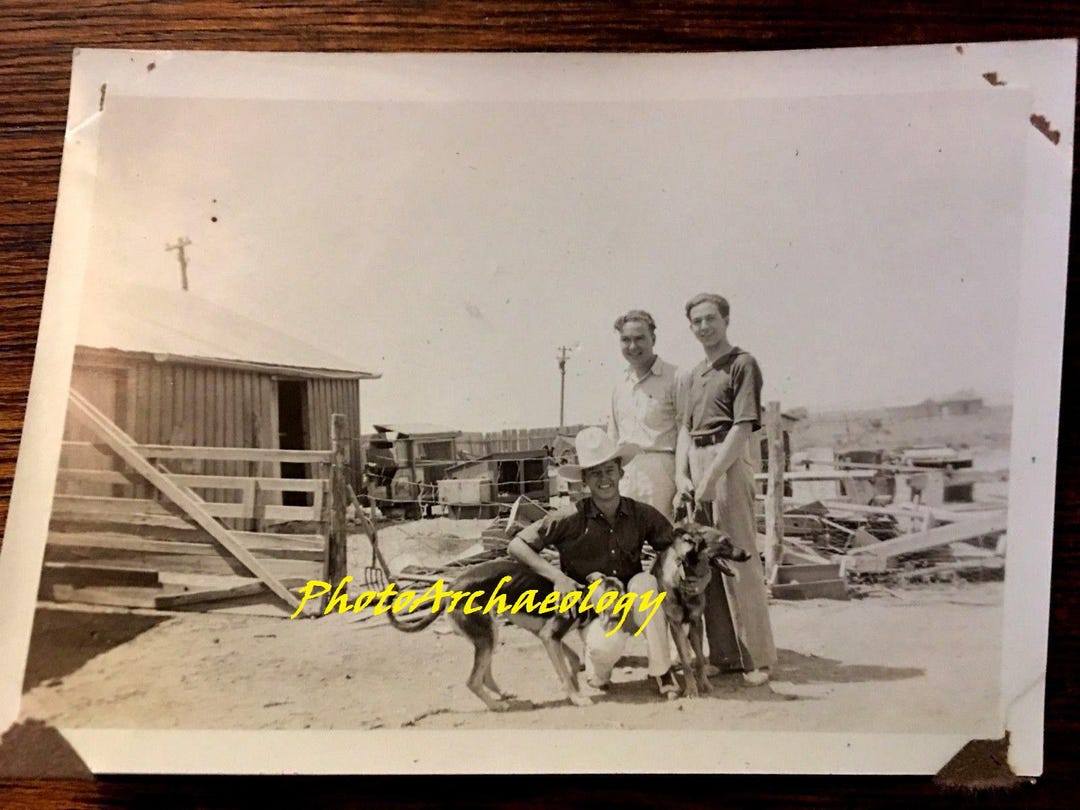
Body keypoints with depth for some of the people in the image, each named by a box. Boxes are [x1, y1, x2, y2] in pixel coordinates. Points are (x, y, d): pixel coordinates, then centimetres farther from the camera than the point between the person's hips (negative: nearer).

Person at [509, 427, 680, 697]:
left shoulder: (642, 514, -7)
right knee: (606, 646, -35)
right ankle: (598, 670, 5)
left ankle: (662, 671, -19)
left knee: (645, 581, -31)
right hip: (591, 610, -2)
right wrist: (557, 576, -23)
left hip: (633, 606, 2)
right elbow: (517, 545, -13)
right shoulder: (570, 519, -15)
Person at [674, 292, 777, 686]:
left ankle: (757, 657, 2)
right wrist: (682, 477, 2)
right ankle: (725, 654, 15)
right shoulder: (694, 374, 21)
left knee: (739, 562, -6)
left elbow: (742, 428, -11)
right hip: (696, 465, 7)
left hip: (728, 464, -7)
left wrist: (710, 477, -16)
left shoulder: (742, 364, -3)